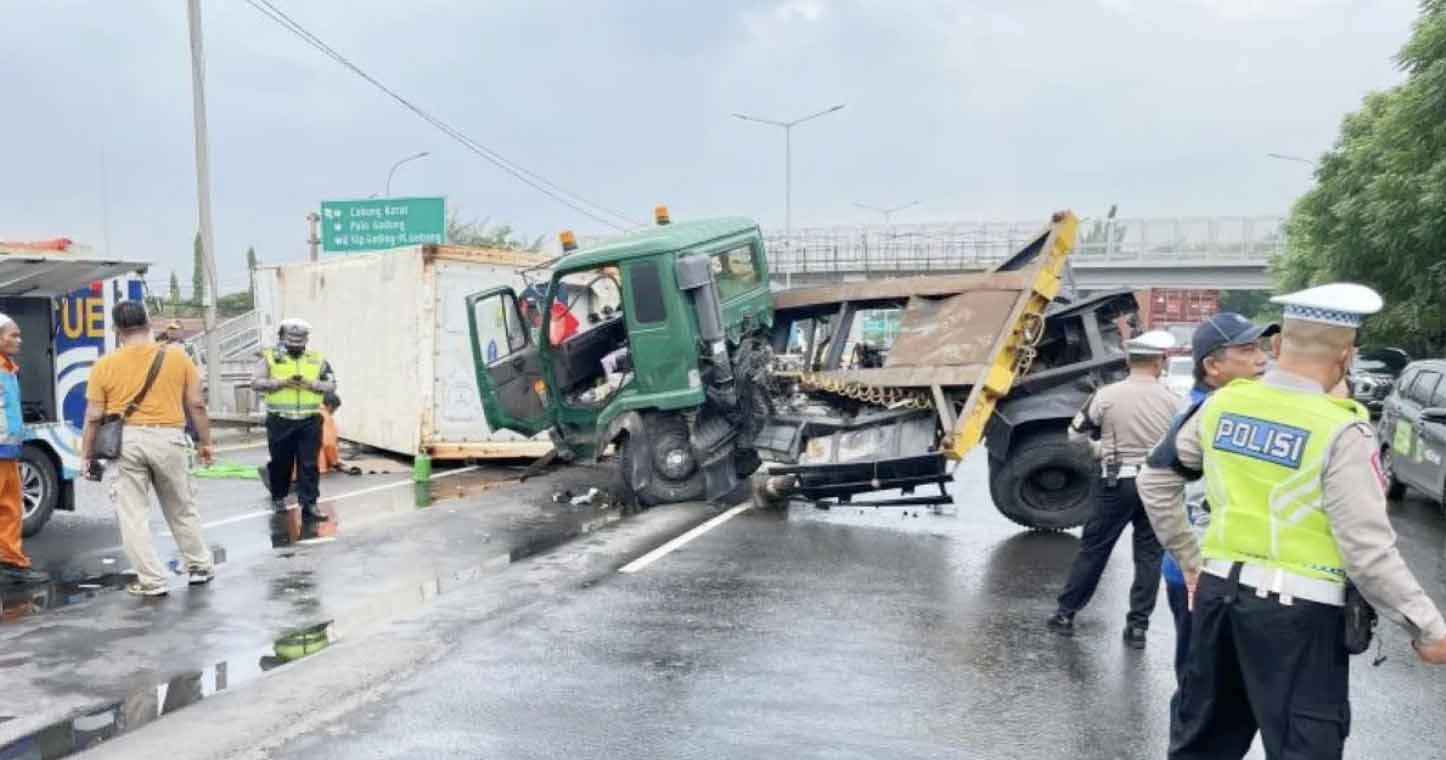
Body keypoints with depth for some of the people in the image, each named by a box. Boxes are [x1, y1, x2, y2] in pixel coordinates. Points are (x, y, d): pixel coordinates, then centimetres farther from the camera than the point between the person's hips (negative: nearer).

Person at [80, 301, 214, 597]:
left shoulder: (105, 365, -1)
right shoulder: (178, 357, 1)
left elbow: (93, 417, -1)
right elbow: (196, 404, 2)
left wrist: (87, 456, 9)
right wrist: (205, 442, 11)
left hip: (125, 441, -1)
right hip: (168, 439, 2)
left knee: (132, 515, 6)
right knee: (182, 509, 17)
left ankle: (152, 581, 7)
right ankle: (200, 567, 27)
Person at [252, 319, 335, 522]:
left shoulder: (317, 360, 7)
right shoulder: (271, 358, 4)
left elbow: (331, 385, 5)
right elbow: (256, 382, -4)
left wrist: (311, 384, -11)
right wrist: (281, 382, -15)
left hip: (309, 421, 1)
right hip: (280, 421, 0)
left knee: (309, 464, -3)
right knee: (281, 462, 12)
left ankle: (309, 504, 0)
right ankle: (278, 497, 34)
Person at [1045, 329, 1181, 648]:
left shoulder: (1107, 396, -9)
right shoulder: (1172, 400, -4)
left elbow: (1075, 434, 2)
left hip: (1116, 482, -1)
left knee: (1092, 549, 8)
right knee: (1149, 555, 10)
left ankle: (1065, 614, 15)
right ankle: (1138, 625, 10)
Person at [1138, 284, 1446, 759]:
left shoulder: (1223, 404, 2)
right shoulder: (1340, 431, -14)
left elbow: (1155, 481, 11)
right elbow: (1368, 551, -16)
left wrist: (1189, 558, 19)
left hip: (1219, 589, 6)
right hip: (1298, 610, -6)